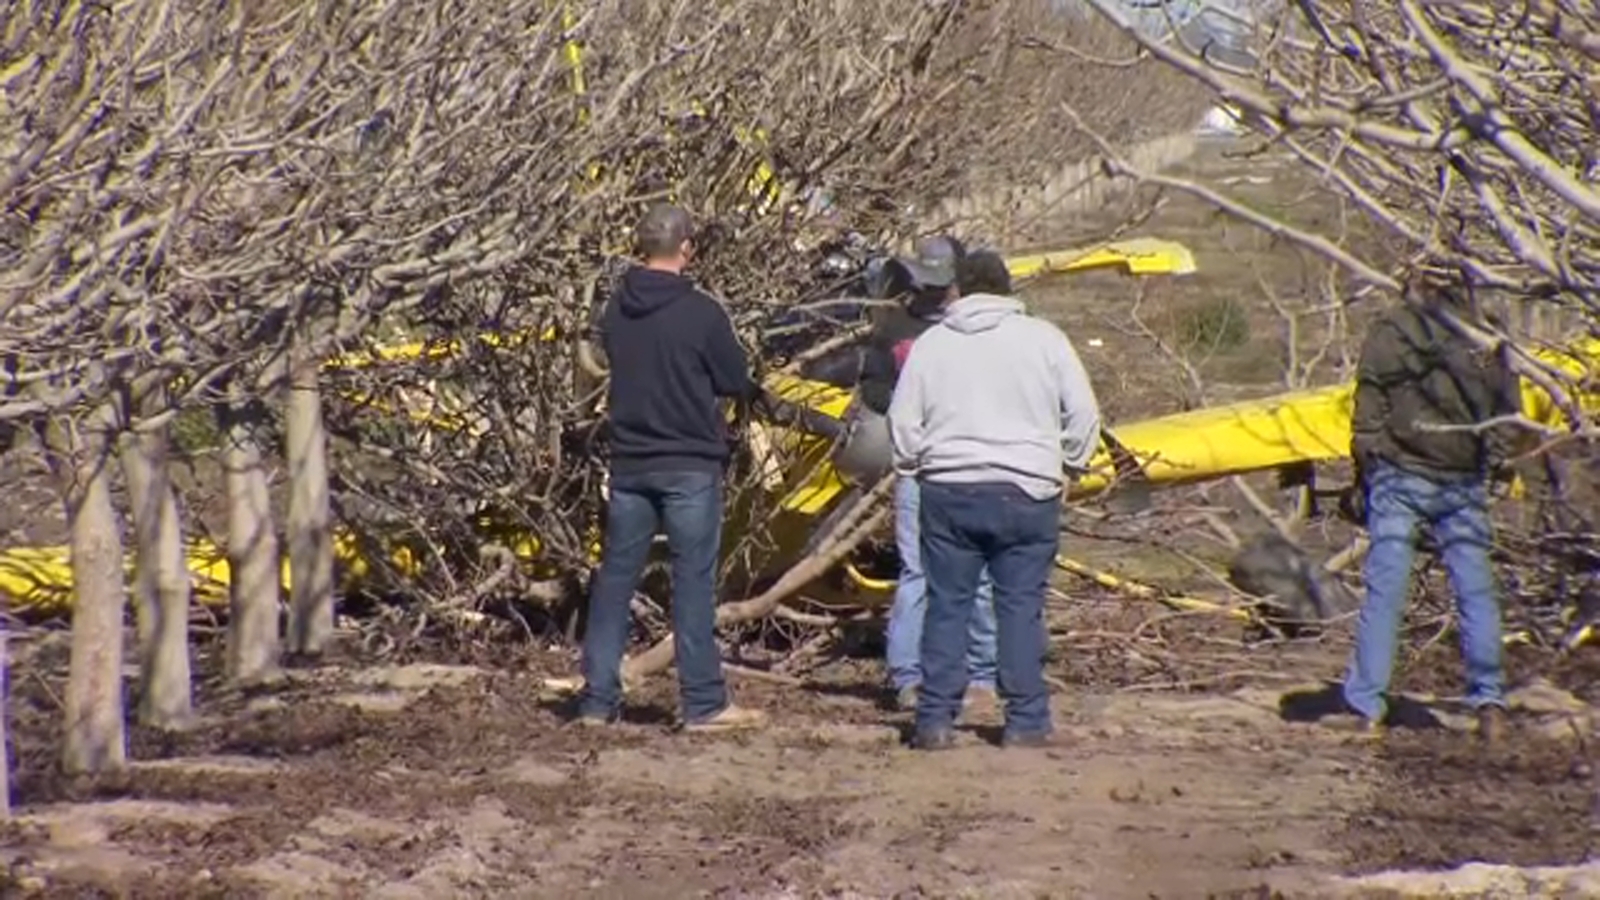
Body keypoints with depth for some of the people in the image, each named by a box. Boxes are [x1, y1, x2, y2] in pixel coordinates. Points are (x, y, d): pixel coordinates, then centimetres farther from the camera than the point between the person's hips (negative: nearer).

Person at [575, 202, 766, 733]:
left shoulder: (615, 311, 3)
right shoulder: (700, 313, -13)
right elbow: (737, 382, -4)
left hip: (629, 464, 5)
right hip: (689, 465, -5)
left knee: (615, 579, 10)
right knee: (693, 582, 0)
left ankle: (598, 700, 11)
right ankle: (704, 705, 1)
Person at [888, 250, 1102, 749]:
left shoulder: (930, 343, 4)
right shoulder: (1042, 338, 0)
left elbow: (903, 422, 5)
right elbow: (1083, 412, 0)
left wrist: (914, 468, 21)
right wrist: (1067, 464, 13)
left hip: (948, 490, 1)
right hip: (1025, 492, -1)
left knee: (947, 605, 6)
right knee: (1021, 607, 2)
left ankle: (936, 719, 4)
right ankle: (1025, 720, 2)